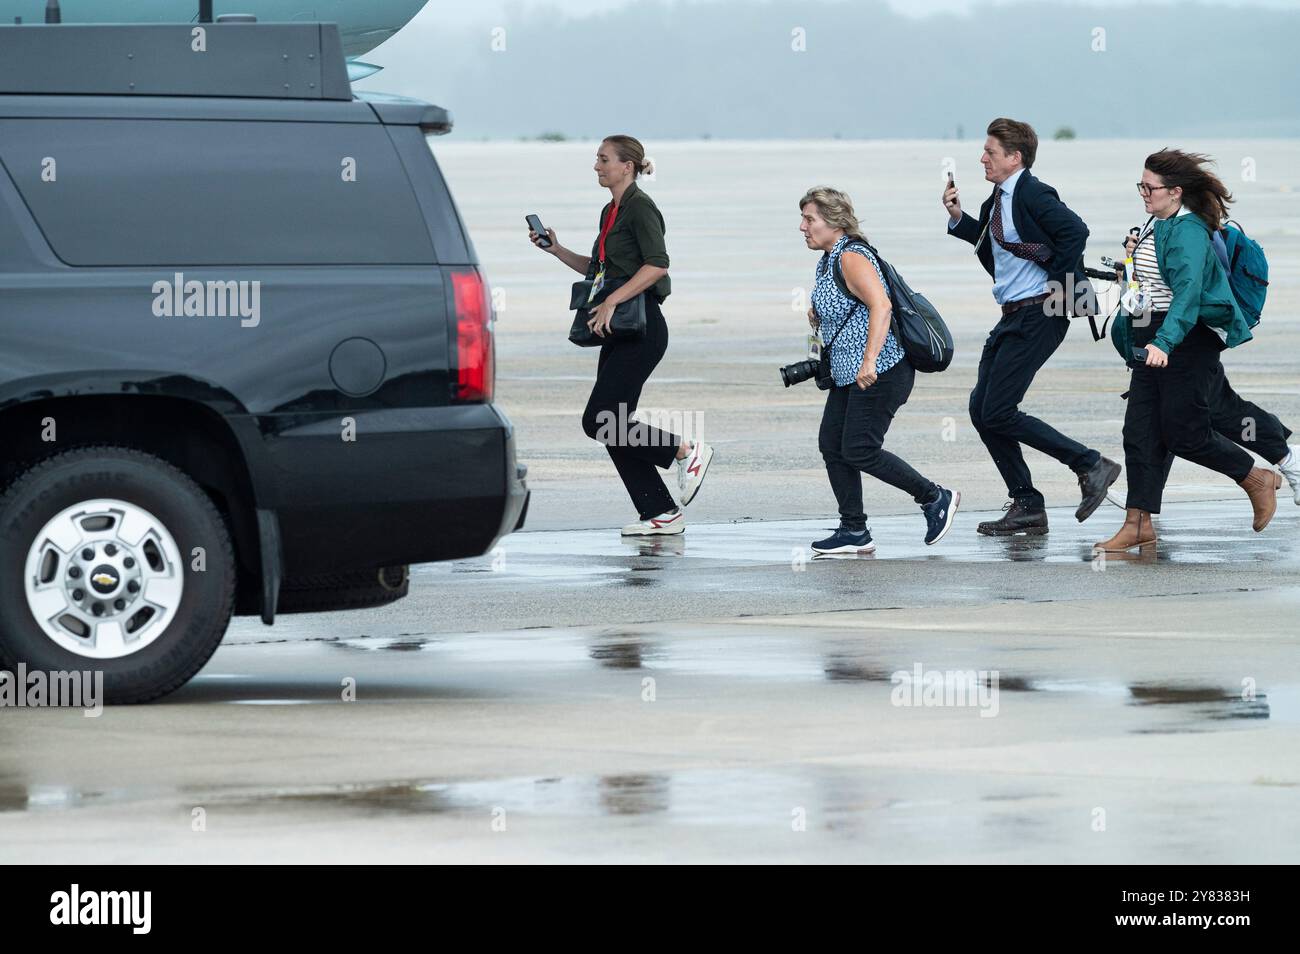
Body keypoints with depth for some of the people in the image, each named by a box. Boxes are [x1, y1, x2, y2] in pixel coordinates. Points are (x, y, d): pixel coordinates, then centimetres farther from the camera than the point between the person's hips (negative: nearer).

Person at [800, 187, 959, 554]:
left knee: (858, 451, -9)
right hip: (850, 373, 10)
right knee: (832, 445, 5)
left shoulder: (851, 258, -18)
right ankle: (854, 531, 9)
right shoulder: (827, 261, 13)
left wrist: (870, 360, -37)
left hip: (881, 372, -10)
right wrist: (816, 316, 10)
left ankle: (935, 498, 5)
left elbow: (880, 305, -30)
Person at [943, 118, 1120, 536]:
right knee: (982, 409, 7)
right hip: (1013, 316, 10)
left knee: (998, 414, -12)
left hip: (1038, 317, -10)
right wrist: (958, 219, 12)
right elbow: (991, 246, 25)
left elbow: (1074, 231, -26)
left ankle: (1091, 466, -5)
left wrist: (1057, 283, -19)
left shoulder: (1033, 195, -14)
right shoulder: (998, 199, 15)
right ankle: (1026, 506, 13)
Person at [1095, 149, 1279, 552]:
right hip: (1154, 341, 9)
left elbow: (1188, 290, -31)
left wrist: (1164, 341, -42)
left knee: (1183, 433, -5)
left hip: (1188, 337, -9)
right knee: (1140, 432, 2)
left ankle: (1259, 480, 16)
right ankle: (1139, 524, 2)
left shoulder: (1189, 231, -18)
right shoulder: (1157, 226, 11)